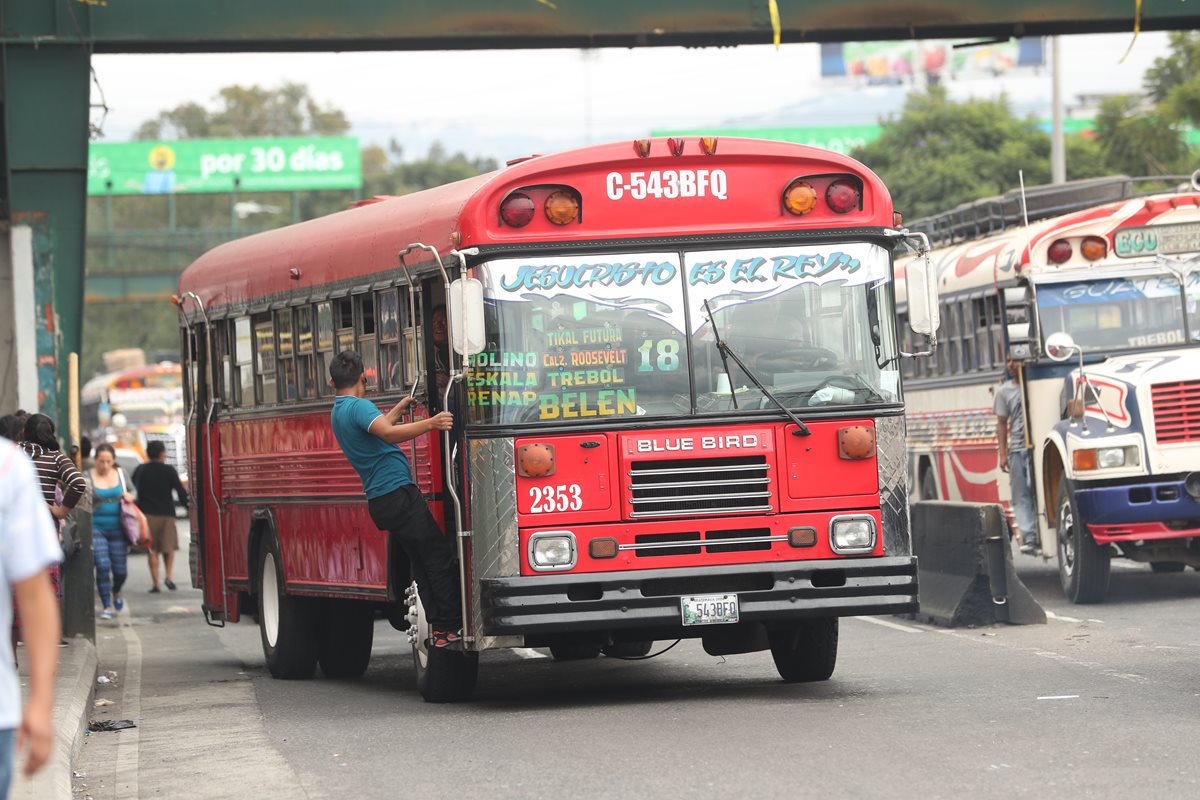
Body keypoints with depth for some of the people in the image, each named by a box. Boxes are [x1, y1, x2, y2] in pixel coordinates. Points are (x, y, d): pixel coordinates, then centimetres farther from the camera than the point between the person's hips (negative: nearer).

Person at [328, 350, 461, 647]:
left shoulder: (338, 413, 18)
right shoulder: (359, 406, -12)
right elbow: (388, 433, -30)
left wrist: (401, 408, 46)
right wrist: (430, 424, -41)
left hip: (378, 500, 9)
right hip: (398, 493, -9)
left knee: (423, 563, 10)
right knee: (440, 557, -8)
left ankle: (438, 628, 4)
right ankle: (451, 626, -11)